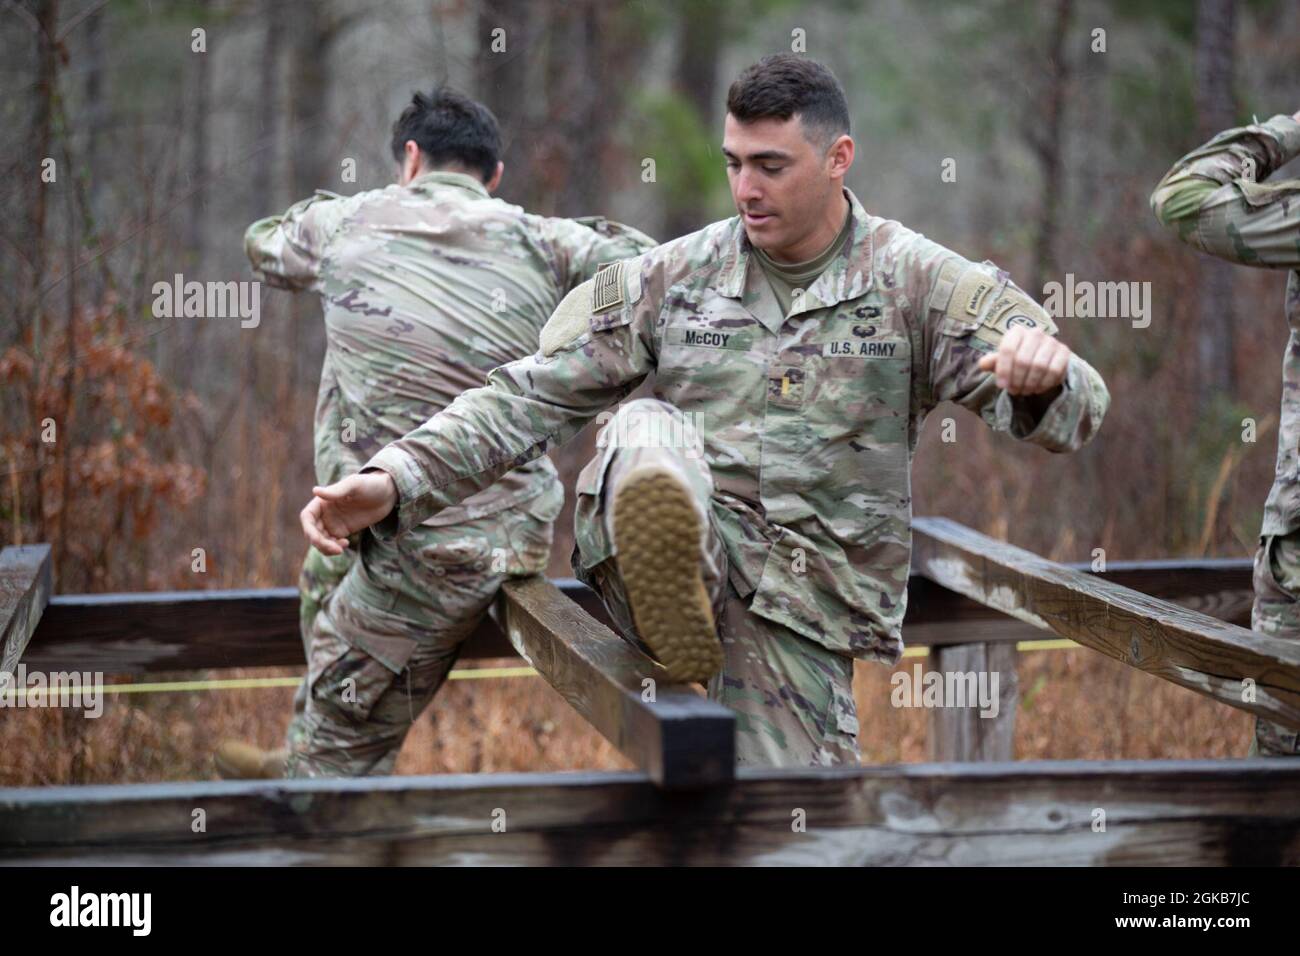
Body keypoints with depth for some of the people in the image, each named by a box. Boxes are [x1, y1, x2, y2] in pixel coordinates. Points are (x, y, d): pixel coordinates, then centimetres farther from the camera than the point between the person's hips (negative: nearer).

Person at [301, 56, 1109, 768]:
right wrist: (395, 483, -12)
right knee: (648, 436, -30)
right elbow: (531, 396, 2)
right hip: (672, 559, 0)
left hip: (806, 611, 0)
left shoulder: (920, 284, 0)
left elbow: (1076, 410, -7)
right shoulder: (673, 278, 5)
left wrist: (1042, 378, -35)